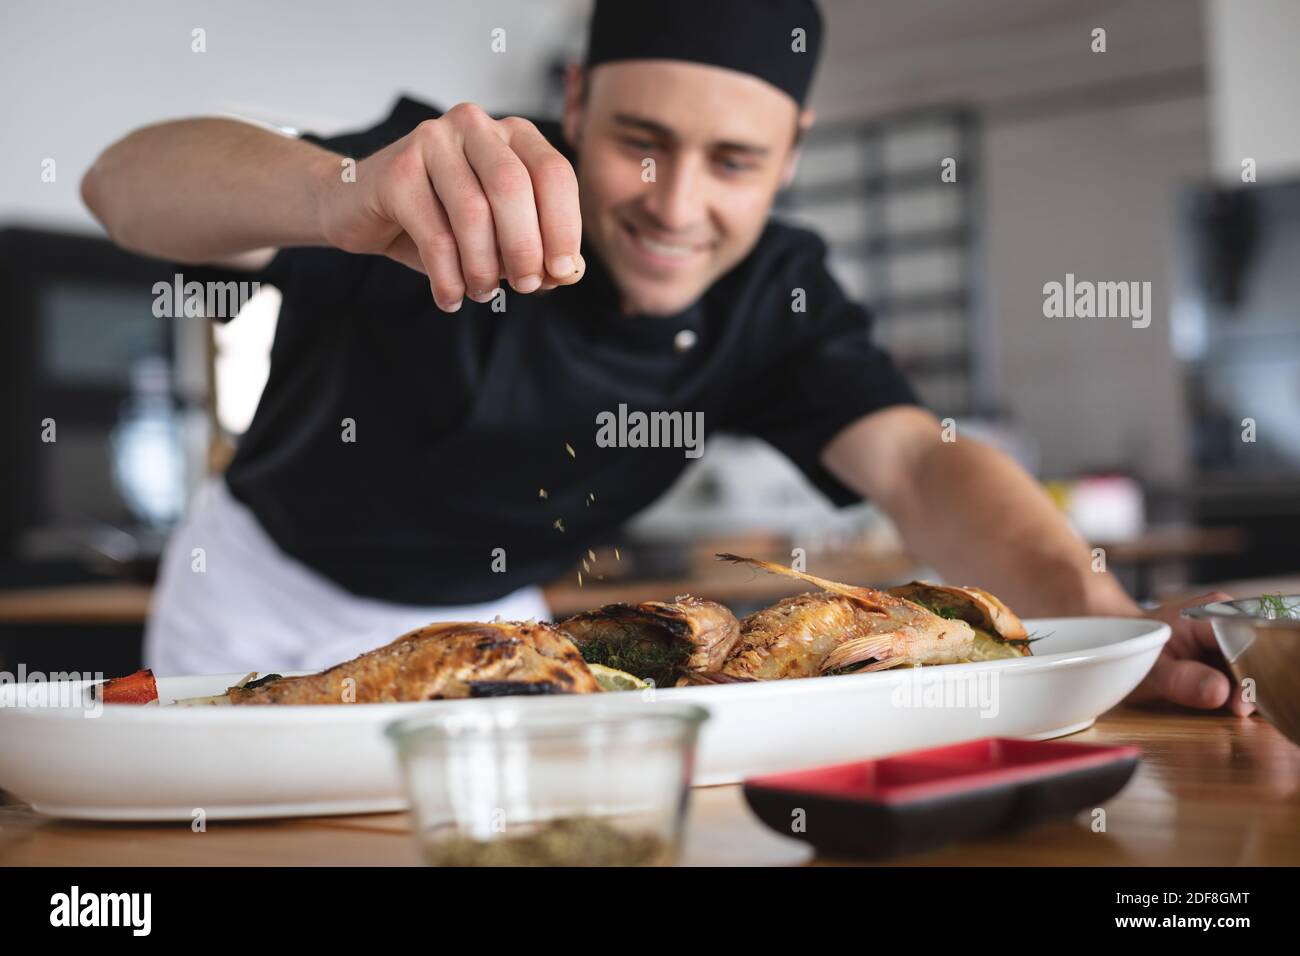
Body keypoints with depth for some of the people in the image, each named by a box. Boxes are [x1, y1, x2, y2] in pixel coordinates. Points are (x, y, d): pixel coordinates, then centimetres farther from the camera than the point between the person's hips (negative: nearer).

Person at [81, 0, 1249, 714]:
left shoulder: (774, 291, -17)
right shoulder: (448, 189, -30)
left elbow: (918, 461, -29)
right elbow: (126, 182, -43)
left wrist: (1100, 618, -50)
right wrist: (344, 191, -67)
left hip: (486, 625, 3)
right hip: (265, 603, -2)